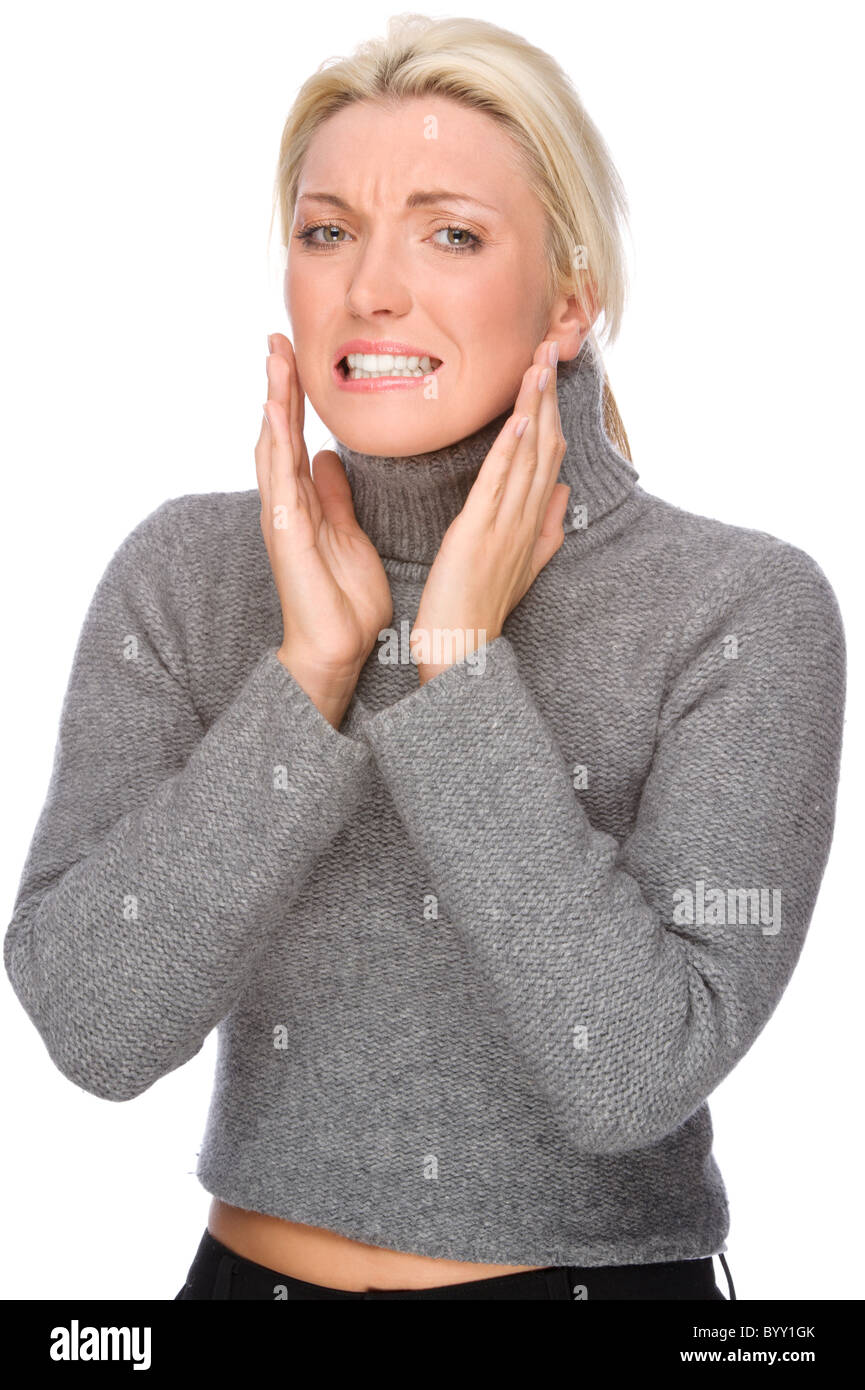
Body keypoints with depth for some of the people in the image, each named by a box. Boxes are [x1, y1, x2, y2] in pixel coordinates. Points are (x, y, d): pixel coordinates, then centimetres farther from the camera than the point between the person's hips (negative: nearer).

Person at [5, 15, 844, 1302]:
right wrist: (310, 666, -21)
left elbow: (633, 1078, -22)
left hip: (596, 1271, -2)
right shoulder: (186, 572, -7)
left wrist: (462, 668, -23)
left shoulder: (747, 610, -15)